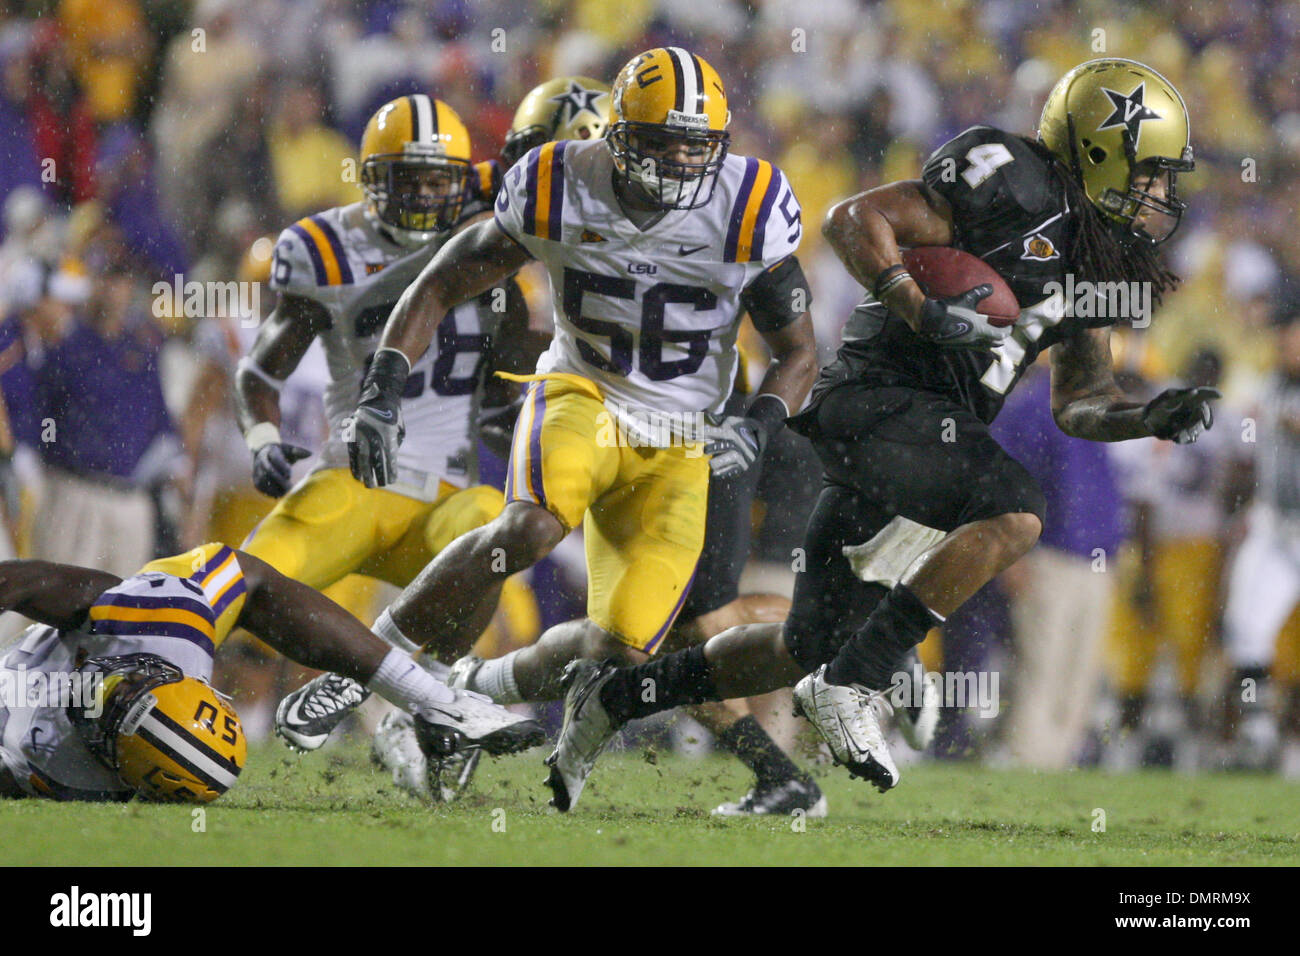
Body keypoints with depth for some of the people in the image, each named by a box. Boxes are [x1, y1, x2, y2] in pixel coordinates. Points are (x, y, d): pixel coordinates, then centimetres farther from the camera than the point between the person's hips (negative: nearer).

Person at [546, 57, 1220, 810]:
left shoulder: (1089, 256, 17)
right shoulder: (1014, 183, -10)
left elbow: (1080, 403, 20)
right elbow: (856, 219, -13)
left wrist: (1150, 419, 0)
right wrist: (923, 312, -26)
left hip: (934, 424, 9)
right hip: (881, 400, -9)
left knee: (810, 649, 12)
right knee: (1014, 514, -29)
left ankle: (613, 697, 25)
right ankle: (852, 685, -23)